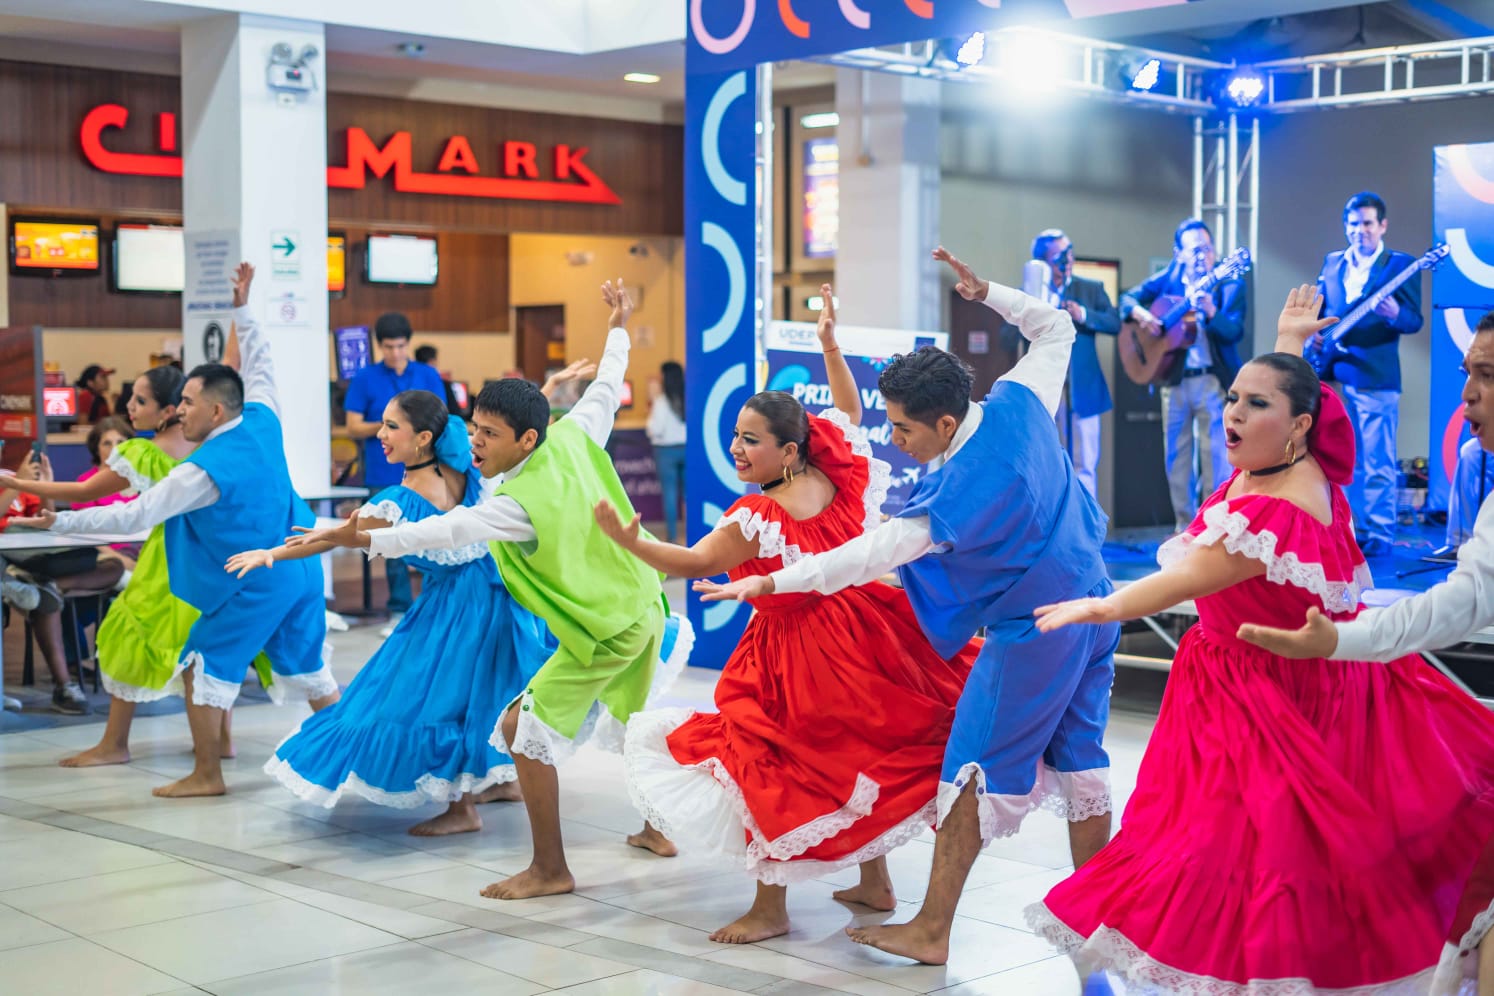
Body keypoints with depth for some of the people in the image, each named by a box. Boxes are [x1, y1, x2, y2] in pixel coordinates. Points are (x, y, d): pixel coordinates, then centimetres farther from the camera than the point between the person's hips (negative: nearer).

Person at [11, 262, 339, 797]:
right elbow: (260, 368, 16)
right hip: (301, 571, 7)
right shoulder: (263, 421, -3)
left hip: (256, 586, -7)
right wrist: (243, 311, 21)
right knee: (305, 665, 16)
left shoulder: (203, 470, -19)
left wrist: (61, 521, -11)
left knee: (203, 666, 7)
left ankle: (206, 775, 14)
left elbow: (134, 516, -17)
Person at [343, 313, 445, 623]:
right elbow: (354, 427, 1)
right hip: (385, 475, 0)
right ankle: (399, 611, 13)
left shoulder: (428, 375, 7)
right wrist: (383, 426, -16)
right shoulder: (365, 378, 3)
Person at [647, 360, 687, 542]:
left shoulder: (661, 401, -11)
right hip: (687, 447, 4)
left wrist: (651, 411, 0)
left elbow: (655, 430, -13)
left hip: (666, 450, -4)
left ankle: (672, 535, 4)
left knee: (669, 493, 2)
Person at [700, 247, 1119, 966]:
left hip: (1033, 636, -8)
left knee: (977, 769, 1)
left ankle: (932, 931, 8)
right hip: (1094, 609, 8)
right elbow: (1055, 328, 12)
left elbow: (867, 556, -21)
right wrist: (983, 292, 5)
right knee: (1078, 760, 16)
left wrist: (766, 582, -17)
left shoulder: (955, 493, -25)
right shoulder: (1018, 403, -6)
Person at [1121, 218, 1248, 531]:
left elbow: (1234, 333, -12)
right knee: (1177, 458, 8)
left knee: (1216, 456, -5)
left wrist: (1211, 312, -31)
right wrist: (1141, 314, -13)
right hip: (1175, 379, 3)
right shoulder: (1168, 279, 4)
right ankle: (1185, 528, 18)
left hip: (1213, 380, -3)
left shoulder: (1229, 285, -3)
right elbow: (1129, 298, 9)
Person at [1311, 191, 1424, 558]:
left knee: (1376, 462, -4)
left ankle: (1378, 536, 2)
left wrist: (1395, 314, -29)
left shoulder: (1401, 265, -2)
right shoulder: (1332, 262, 14)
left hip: (1375, 377, -5)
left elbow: (1414, 320, -8)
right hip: (1333, 374, 5)